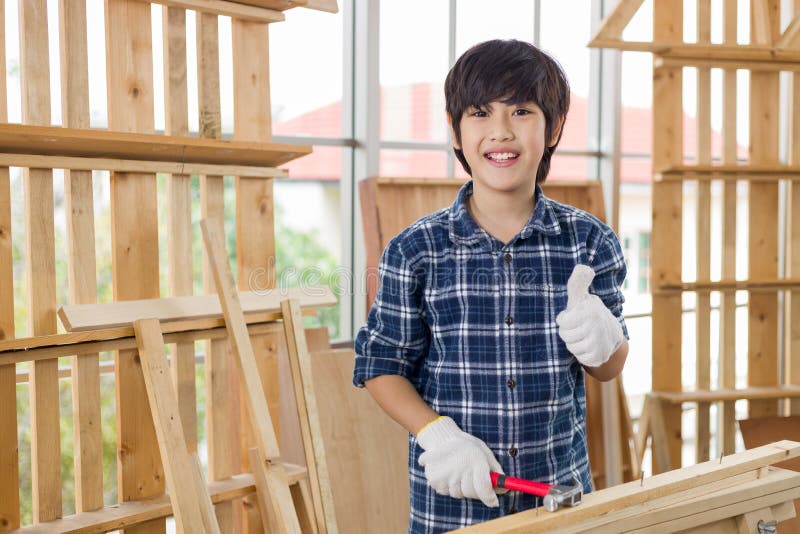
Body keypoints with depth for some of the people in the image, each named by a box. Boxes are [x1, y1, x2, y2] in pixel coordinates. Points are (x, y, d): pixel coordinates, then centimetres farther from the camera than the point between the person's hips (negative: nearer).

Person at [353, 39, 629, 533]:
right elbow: (382, 365, -1)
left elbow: (612, 368, 5)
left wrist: (602, 341, -17)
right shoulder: (415, 251, -8)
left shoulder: (589, 241, -3)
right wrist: (438, 435, -15)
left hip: (561, 490, 2)